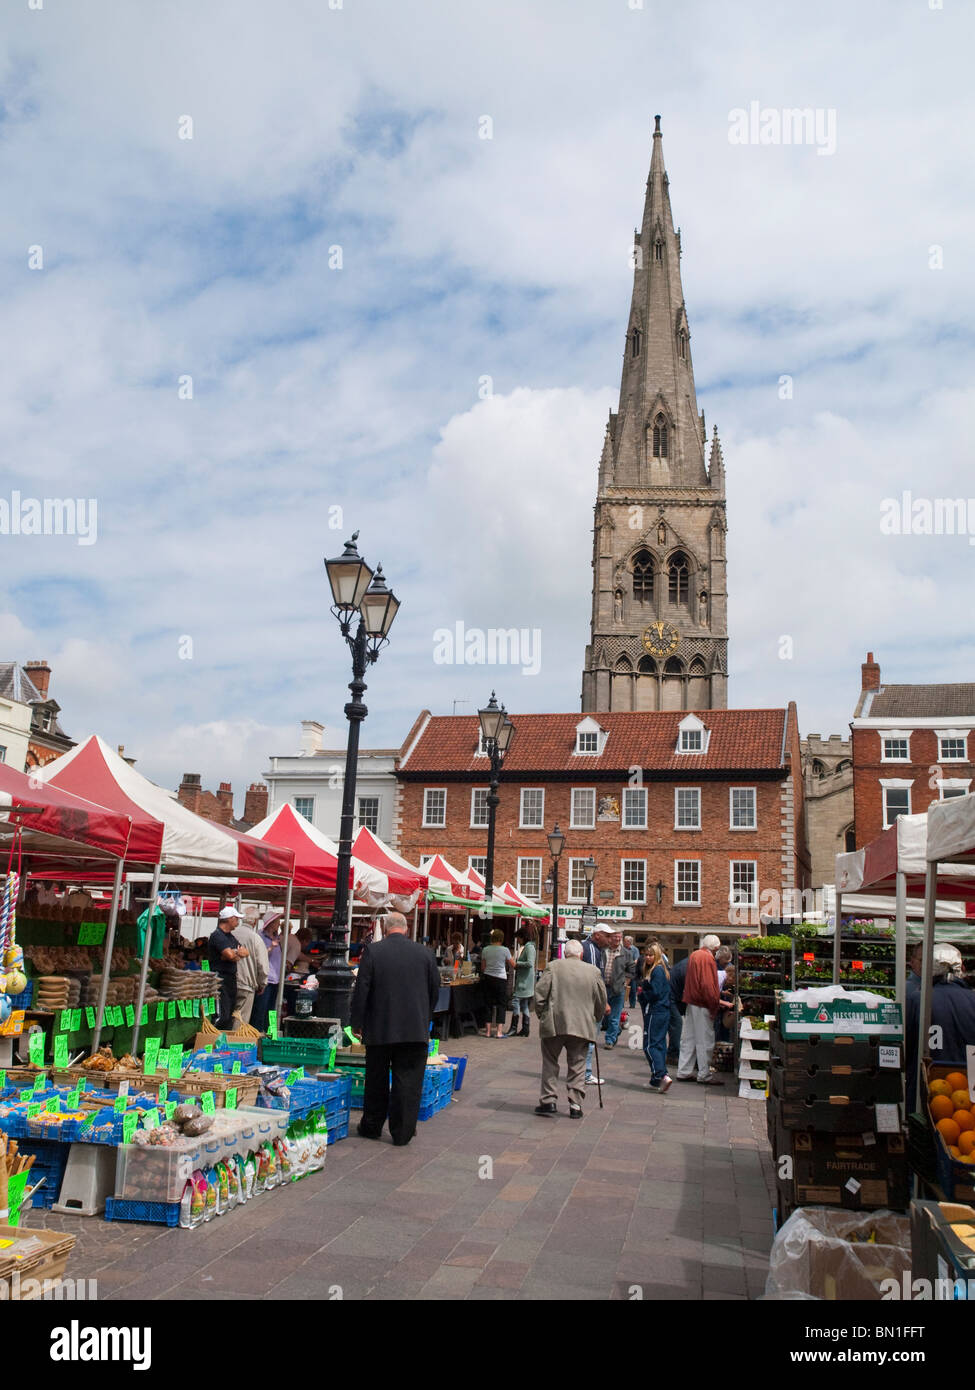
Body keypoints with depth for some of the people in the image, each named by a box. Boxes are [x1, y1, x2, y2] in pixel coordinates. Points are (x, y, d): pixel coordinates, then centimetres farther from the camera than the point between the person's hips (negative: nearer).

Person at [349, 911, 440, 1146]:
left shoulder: (373, 952, -7)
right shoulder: (425, 953, 0)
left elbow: (361, 990, -6)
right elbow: (435, 990, 7)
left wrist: (357, 1023, 4)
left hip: (380, 1029, 0)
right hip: (415, 1030, 1)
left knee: (376, 1080, 15)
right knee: (409, 1082, 7)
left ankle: (372, 1126, 26)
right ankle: (402, 1132, 9)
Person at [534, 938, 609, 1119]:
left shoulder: (552, 967, -1)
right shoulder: (593, 971, 4)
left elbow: (539, 993, -4)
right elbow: (602, 1002, 9)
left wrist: (542, 1015, 9)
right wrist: (595, 1020, 23)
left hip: (554, 1024, -1)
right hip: (582, 1027, 2)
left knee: (550, 1062, 10)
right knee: (577, 1065, 10)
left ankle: (548, 1101, 8)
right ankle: (575, 1104, 7)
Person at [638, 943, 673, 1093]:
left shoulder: (657, 971, -14)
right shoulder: (661, 970, 15)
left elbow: (655, 993, -19)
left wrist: (642, 994, -4)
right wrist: (644, 990, 4)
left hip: (655, 1012, -10)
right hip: (663, 1012, 10)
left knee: (650, 1045, -9)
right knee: (659, 1044, 11)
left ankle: (662, 1076, -19)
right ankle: (657, 1080, 16)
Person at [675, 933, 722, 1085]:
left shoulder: (694, 955, 12)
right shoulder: (707, 958, -16)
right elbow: (707, 985, -22)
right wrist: (714, 1005, -17)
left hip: (691, 1002, 9)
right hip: (702, 1005, -9)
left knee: (689, 1039, 13)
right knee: (705, 1041, 0)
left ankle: (684, 1072, 18)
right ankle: (704, 1075, 5)